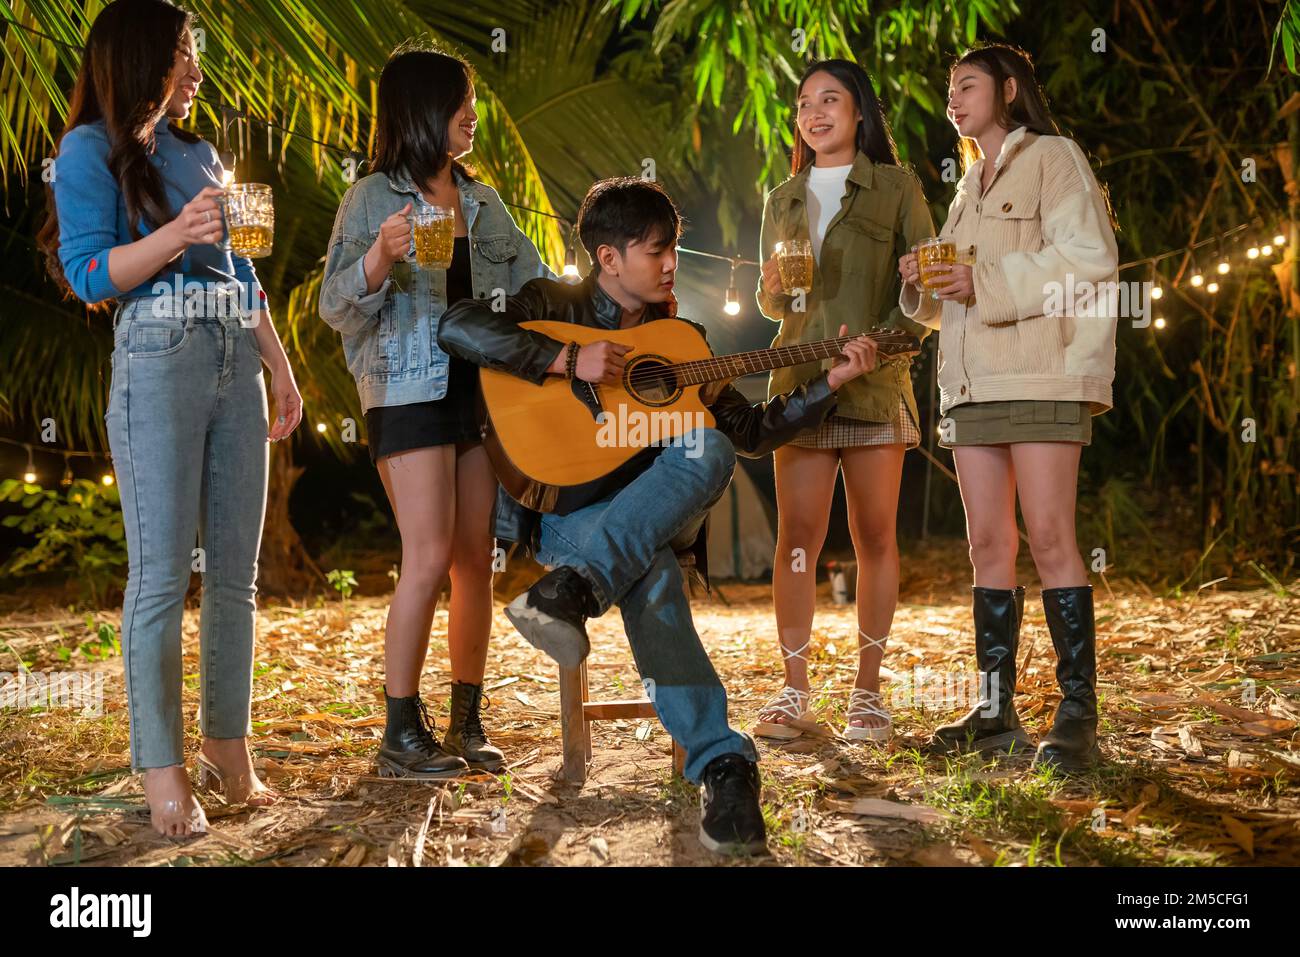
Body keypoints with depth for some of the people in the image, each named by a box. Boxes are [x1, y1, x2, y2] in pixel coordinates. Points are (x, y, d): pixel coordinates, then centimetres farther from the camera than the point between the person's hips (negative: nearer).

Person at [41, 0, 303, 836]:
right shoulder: (92, 150, 3)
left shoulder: (200, 154, 21)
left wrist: (281, 370, 17)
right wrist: (176, 233, -20)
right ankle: (162, 769, -2)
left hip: (235, 363, 6)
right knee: (162, 575, -7)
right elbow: (89, 273, -6)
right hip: (158, 360, -6)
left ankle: (229, 747, 12)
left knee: (237, 572, 4)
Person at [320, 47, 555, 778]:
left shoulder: (483, 202, 15)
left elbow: (535, 282, 19)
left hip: (484, 390, 6)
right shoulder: (373, 199, -1)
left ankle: (467, 724, 14)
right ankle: (402, 733, -2)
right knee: (430, 560, -11)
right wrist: (377, 260, -24)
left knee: (477, 562, 5)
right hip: (411, 394, -6)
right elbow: (337, 309, -6)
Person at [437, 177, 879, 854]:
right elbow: (458, 327, -15)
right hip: (564, 514, -3)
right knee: (650, 570, -38)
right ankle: (722, 763, -38)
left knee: (708, 447, -31)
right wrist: (568, 360, -20)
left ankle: (573, 590, -47)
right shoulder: (555, 306, 3)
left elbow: (751, 431, 15)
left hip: (653, 513, 4)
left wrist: (831, 381, 4)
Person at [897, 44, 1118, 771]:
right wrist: (924, 282, 3)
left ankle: (1079, 715, -9)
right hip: (974, 382, 7)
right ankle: (997, 710, 8)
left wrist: (988, 283, -16)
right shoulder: (970, 187, 24)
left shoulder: (1052, 158, 2)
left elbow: (1091, 259, -12)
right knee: (989, 544, 4)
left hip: (1041, 373, -7)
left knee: (1050, 538, -12)